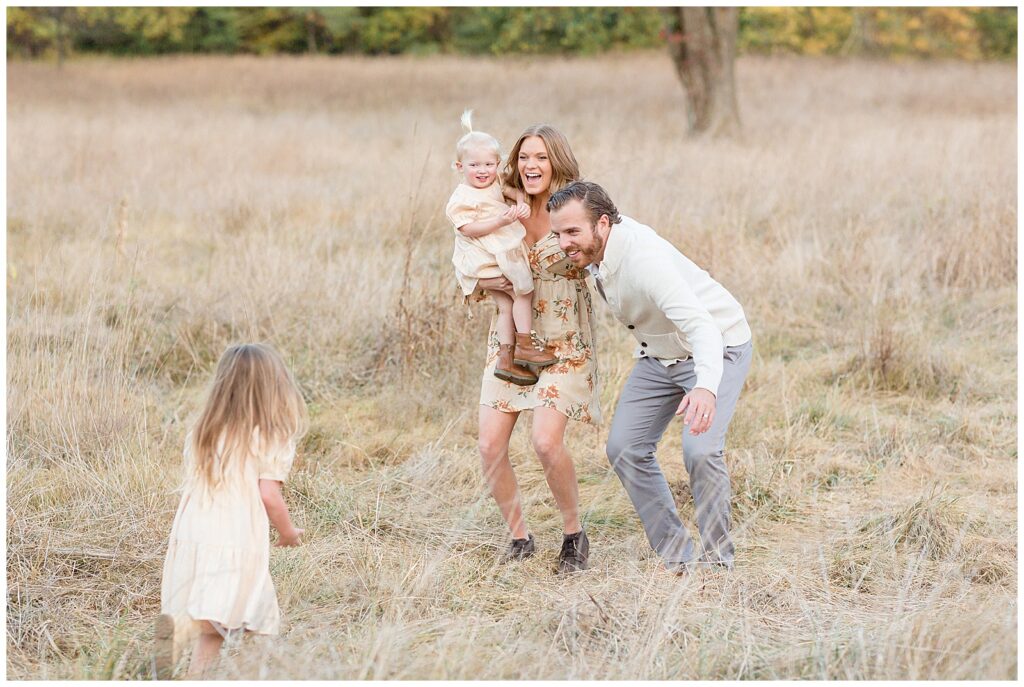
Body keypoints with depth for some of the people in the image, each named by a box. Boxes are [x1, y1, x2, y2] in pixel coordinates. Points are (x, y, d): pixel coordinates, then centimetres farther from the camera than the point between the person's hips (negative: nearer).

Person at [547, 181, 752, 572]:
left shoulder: (643, 258, -37)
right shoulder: (595, 243, -11)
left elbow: (700, 325, -49)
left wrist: (706, 386, -66)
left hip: (717, 347, -9)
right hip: (659, 355, 9)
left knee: (699, 451, -25)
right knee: (625, 448, -1)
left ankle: (718, 561, -8)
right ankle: (676, 558, 7)